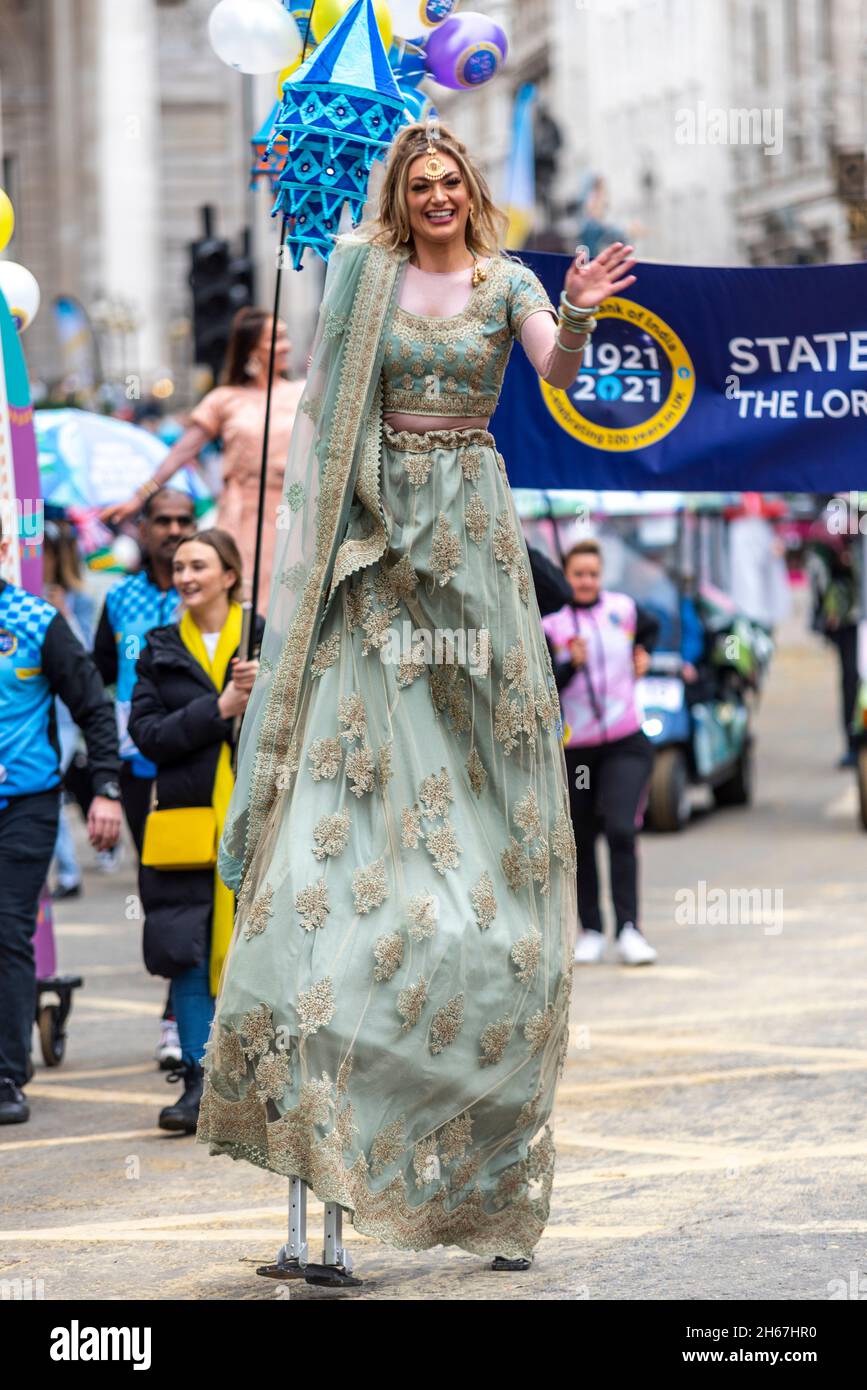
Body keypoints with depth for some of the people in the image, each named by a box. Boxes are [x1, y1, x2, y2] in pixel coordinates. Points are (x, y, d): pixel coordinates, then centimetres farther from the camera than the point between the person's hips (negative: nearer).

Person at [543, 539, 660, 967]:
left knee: (620, 831, -15)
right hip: (575, 750, 0)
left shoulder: (623, 608, 3)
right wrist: (572, 665, -28)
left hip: (626, 745, 0)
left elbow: (650, 627, 28)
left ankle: (629, 930, -16)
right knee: (581, 843, 7)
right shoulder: (550, 625, -7)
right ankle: (591, 932, 20)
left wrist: (642, 655, 12)